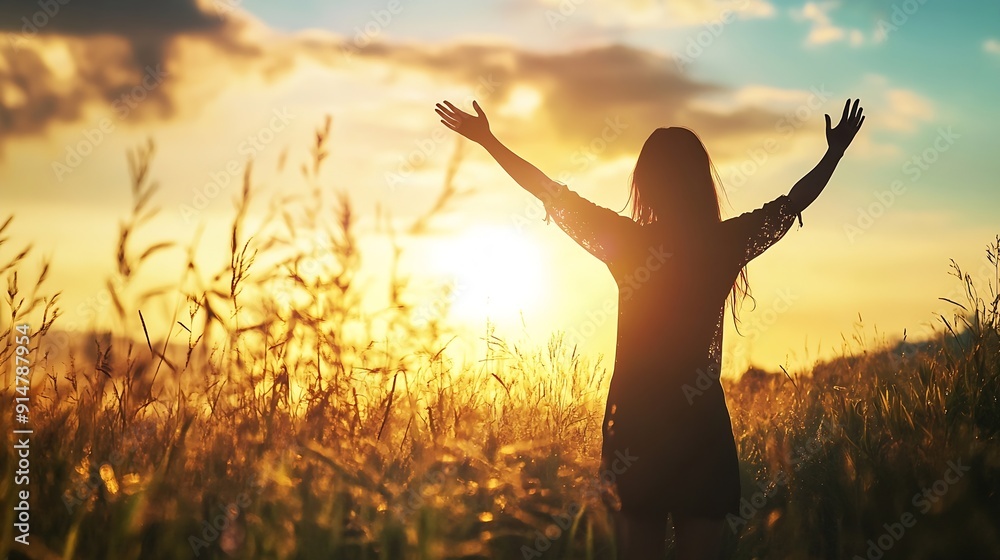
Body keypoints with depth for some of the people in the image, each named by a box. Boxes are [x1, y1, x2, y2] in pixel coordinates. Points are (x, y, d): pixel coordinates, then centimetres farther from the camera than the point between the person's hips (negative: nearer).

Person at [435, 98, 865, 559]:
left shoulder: (626, 243, -5)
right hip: (701, 421, 1)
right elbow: (793, 202, 11)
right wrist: (835, 152, 27)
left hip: (635, 421, 0)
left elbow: (552, 194, 4)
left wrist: (487, 139, 14)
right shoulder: (727, 243, -4)